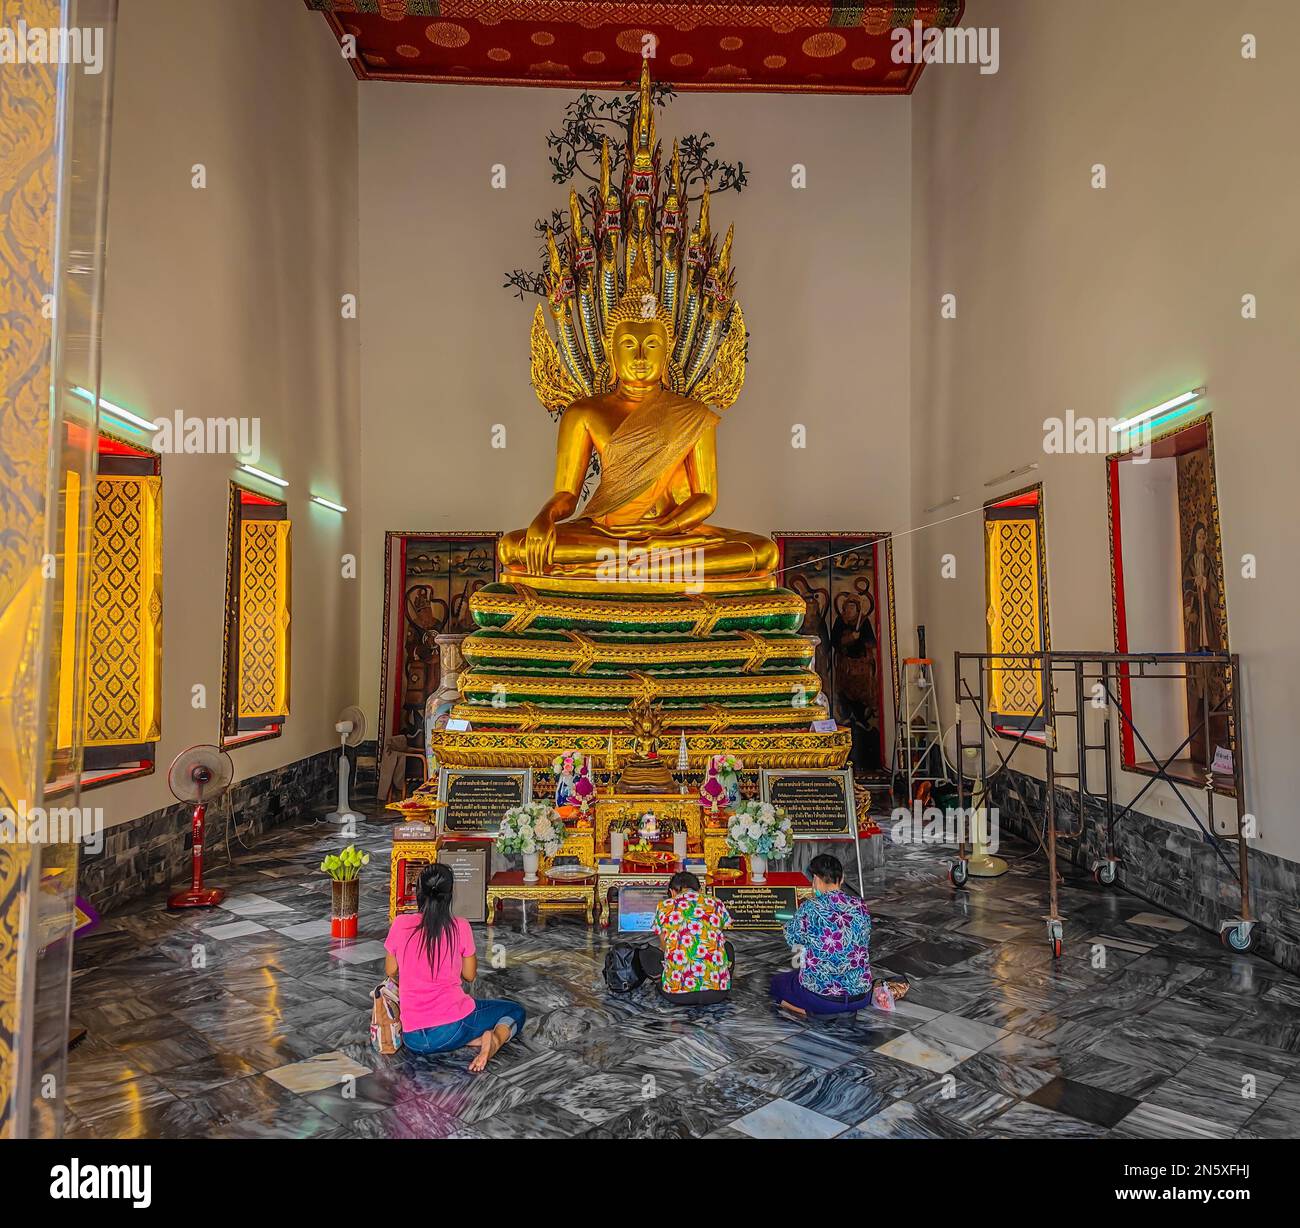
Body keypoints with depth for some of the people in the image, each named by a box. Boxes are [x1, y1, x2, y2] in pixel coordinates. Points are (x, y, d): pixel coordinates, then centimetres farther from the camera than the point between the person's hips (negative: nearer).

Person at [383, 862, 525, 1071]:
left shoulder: (400, 923, -4)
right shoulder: (460, 927, -7)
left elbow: (390, 971, 11)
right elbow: (470, 975, 6)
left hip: (412, 1038, 2)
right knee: (515, 1011, 22)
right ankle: (495, 1039, -12)